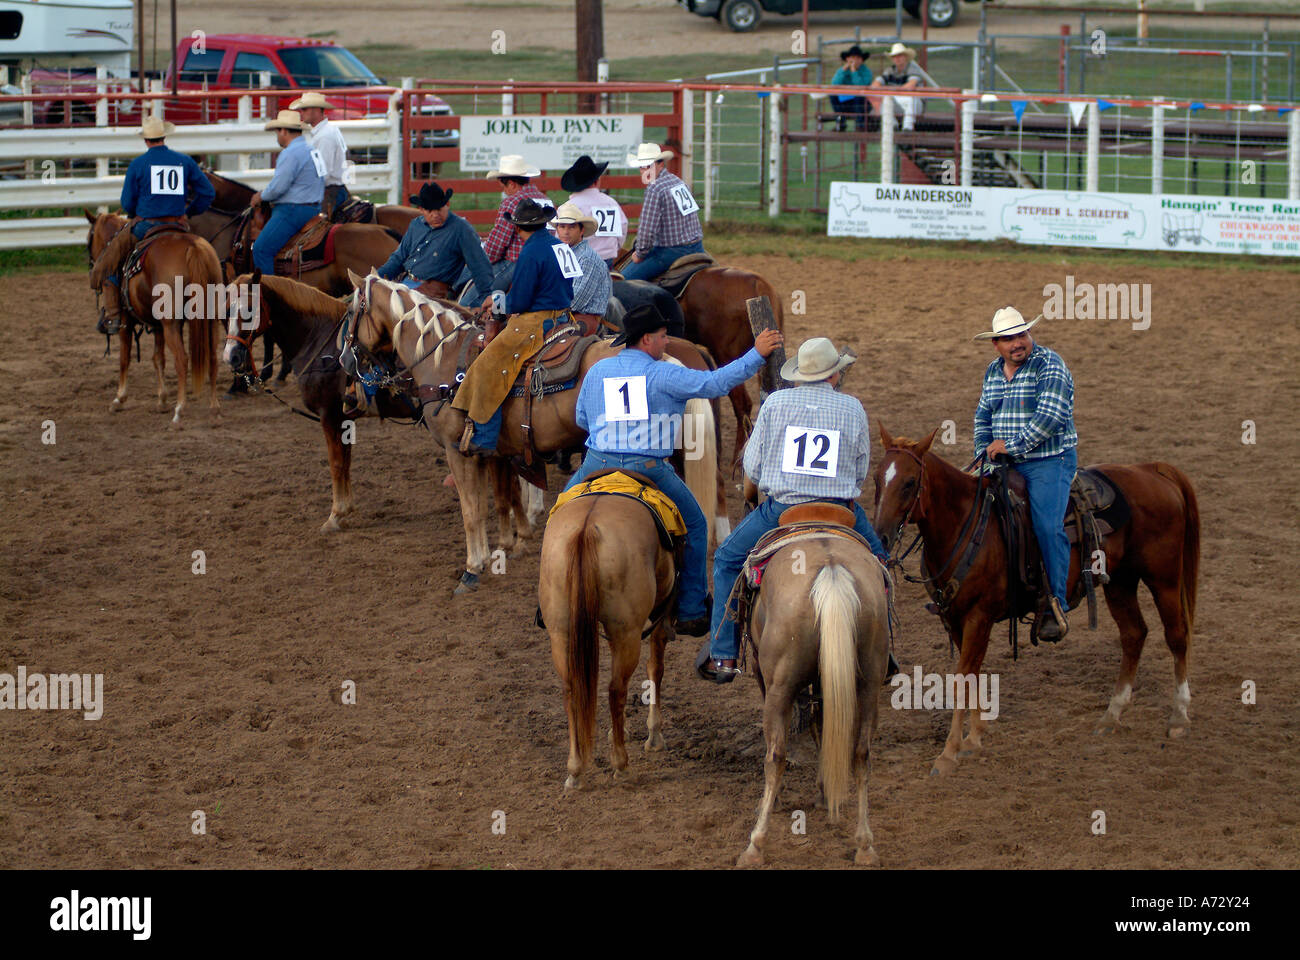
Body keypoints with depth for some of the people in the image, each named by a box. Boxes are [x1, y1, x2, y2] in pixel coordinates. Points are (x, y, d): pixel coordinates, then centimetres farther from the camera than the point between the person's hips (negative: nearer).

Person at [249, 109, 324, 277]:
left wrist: (261, 196, 1)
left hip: (293, 211, -10)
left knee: (261, 249, -11)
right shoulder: (313, 150, 16)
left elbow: (278, 186, -20)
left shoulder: (291, 153, -15)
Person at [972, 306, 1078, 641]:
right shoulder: (993, 371, 13)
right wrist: (984, 453, 5)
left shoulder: (1049, 365, -9)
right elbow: (983, 418, 22)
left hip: (1049, 460, -7)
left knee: (1048, 526, -22)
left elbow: (1050, 417, -19)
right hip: (1005, 463, 7)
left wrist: (1010, 445, -17)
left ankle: (1056, 607, -18)